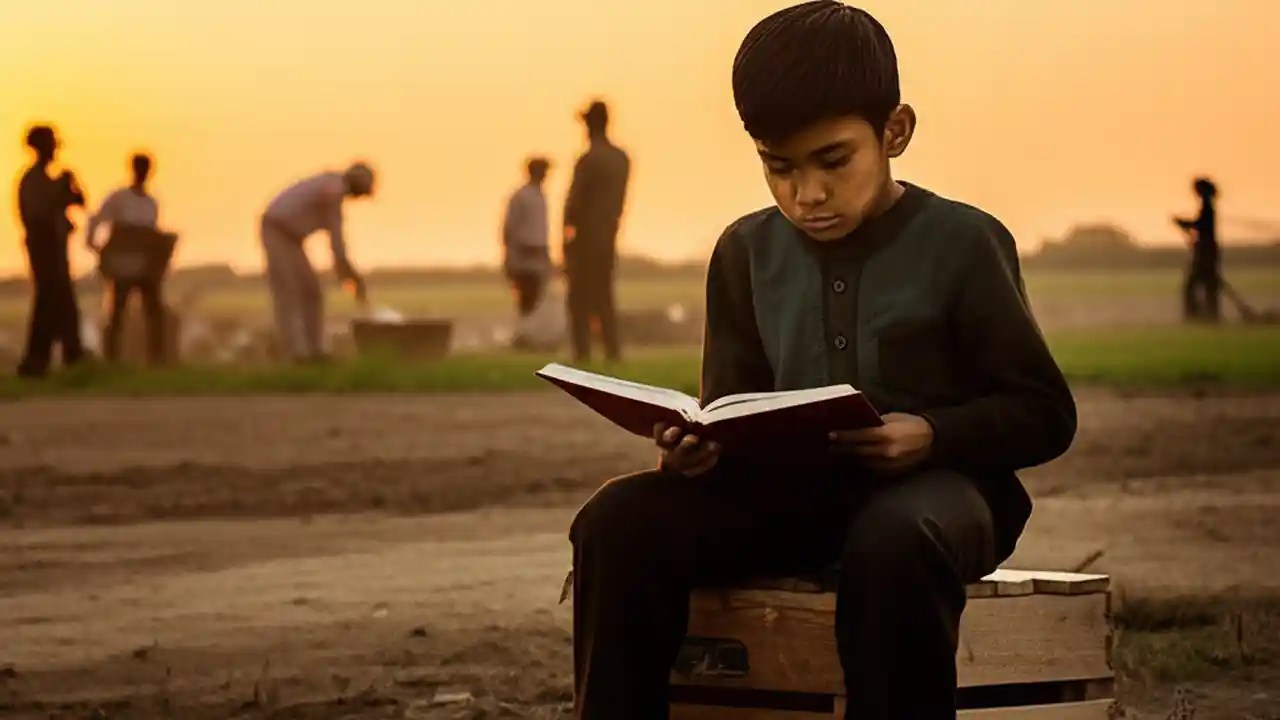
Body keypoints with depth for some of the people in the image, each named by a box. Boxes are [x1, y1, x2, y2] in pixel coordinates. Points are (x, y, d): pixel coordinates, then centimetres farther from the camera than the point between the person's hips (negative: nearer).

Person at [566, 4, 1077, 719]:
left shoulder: (963, 243, -3)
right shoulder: (747, 252, 10)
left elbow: (1045, 411, -1)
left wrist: (932, 435, -20)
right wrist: (702, 446, -10)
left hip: (935, 480, -4)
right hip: (791, 487, 4)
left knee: (894, 539, -42)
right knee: (618, 520, -22)